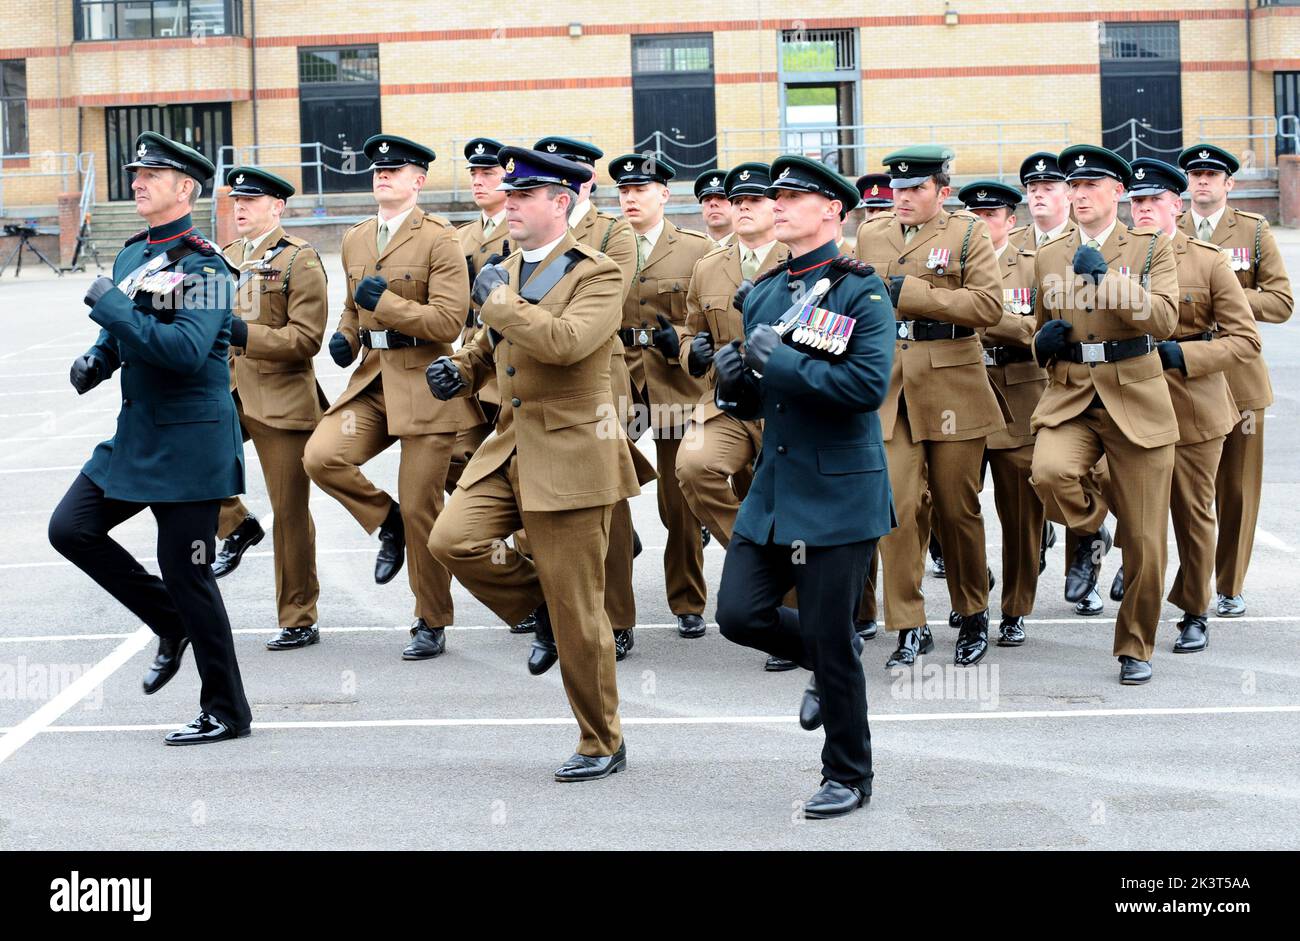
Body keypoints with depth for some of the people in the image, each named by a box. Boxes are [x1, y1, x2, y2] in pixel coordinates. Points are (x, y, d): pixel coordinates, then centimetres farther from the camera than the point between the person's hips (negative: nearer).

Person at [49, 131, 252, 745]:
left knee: (185, 573, -3)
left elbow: (187, 350, -28)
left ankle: (226, 712, 11)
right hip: (135, 435, 9)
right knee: (71, 528, 4)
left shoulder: (201, 265, -15)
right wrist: (96, 359, 4)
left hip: (188, 442, -9)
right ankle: (171, 625, 20)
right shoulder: (131, 256, 11)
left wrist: (110, 306, -24)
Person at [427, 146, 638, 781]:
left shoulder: (597, 276, -11)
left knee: (577, 615, -2)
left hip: (570, 456, -7)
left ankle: (602, 745, 14)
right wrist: (458, 370, 5)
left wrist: (499, 299, -18)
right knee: (452, 540, -14)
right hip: (509, 446, 7)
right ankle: (543, 611, 12)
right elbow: (489, 344, 27)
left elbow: (564, 341, -30)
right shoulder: (510, 271, 12)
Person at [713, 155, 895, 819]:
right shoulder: (763, 294, 13)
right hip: (773, 486, 7)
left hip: (837, 493, -7)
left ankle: (849, 778, 17)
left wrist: (782, 362, -21)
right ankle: (826, 662, 29)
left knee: (829, 641, -1)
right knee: (738, 614, 0)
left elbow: (869, 385, -22)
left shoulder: (861, 291, -8)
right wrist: (734, 380, -4)